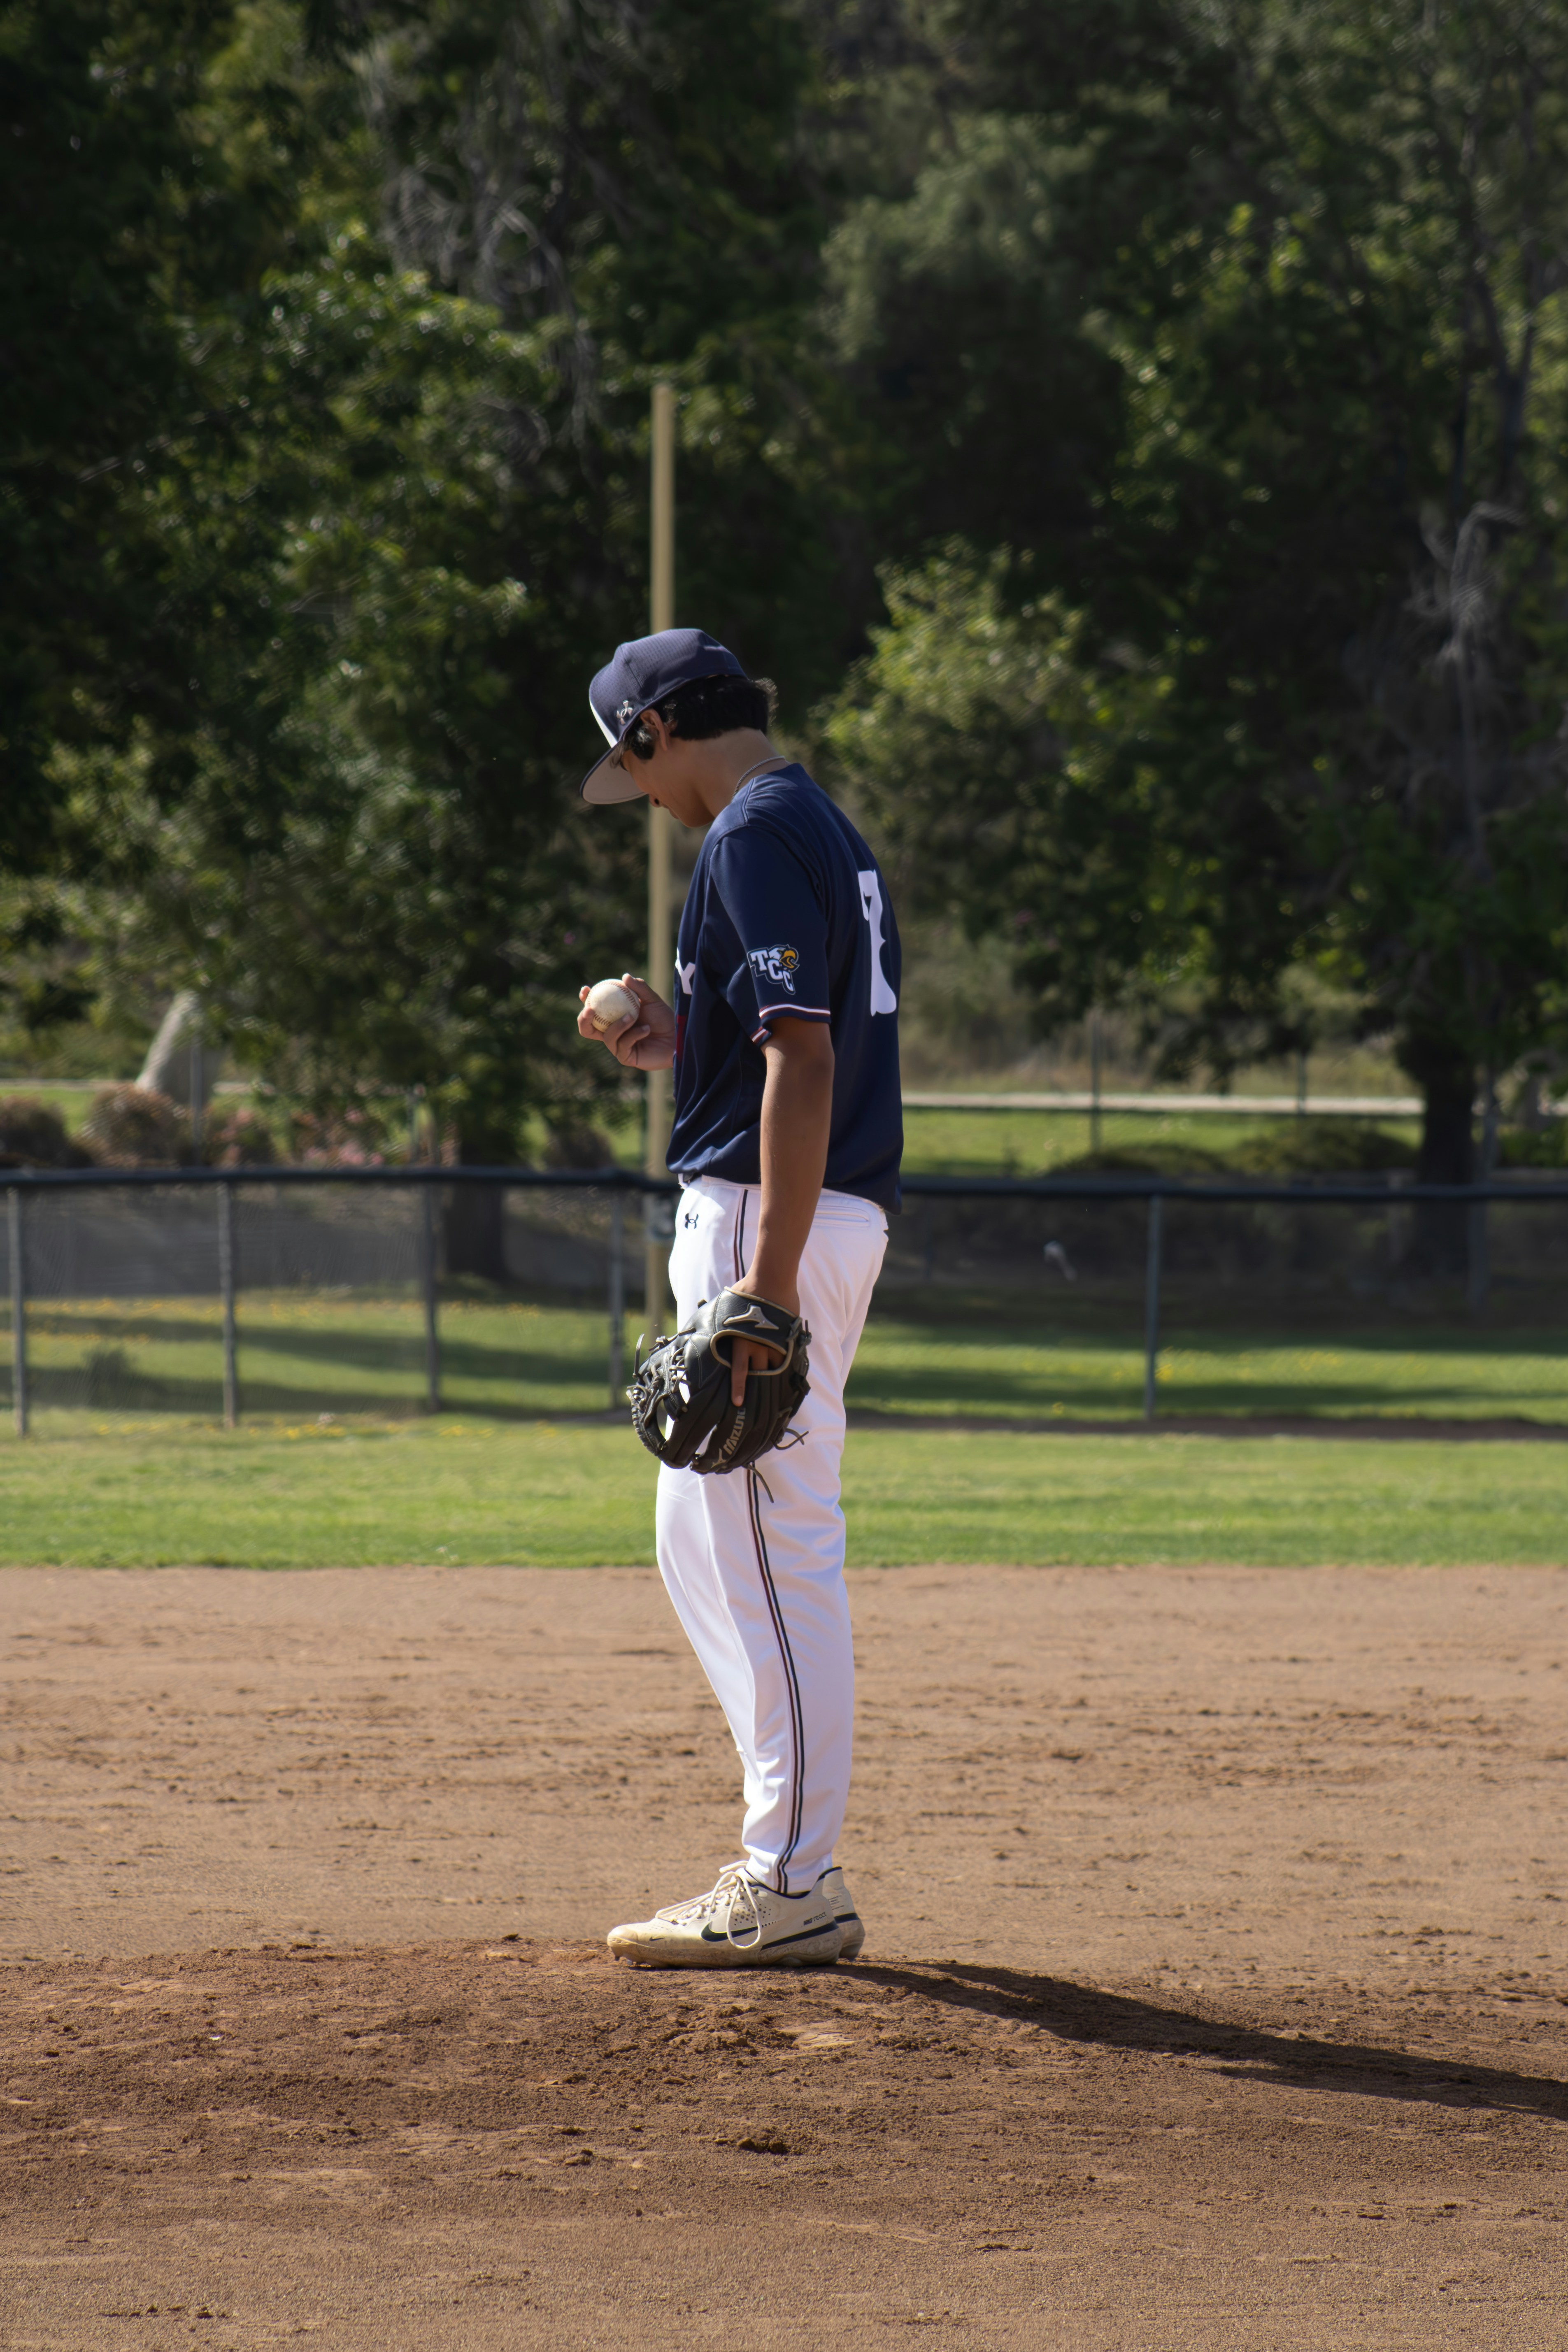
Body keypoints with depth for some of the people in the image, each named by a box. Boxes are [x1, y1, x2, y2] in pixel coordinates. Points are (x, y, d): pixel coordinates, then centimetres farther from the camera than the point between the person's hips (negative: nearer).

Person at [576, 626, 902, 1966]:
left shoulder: (757, 837, -13)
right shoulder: (823, 828, 19)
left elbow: (804, 1062, -22)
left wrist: (769, 1281, -26)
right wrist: (682, 1047, 16)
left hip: (770, 1210, -11)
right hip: (829, 1215, 11)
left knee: (770, 1546, -7)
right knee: (707, 1540, 16)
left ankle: (794, 1886, -5)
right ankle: (791, 1852, 18)